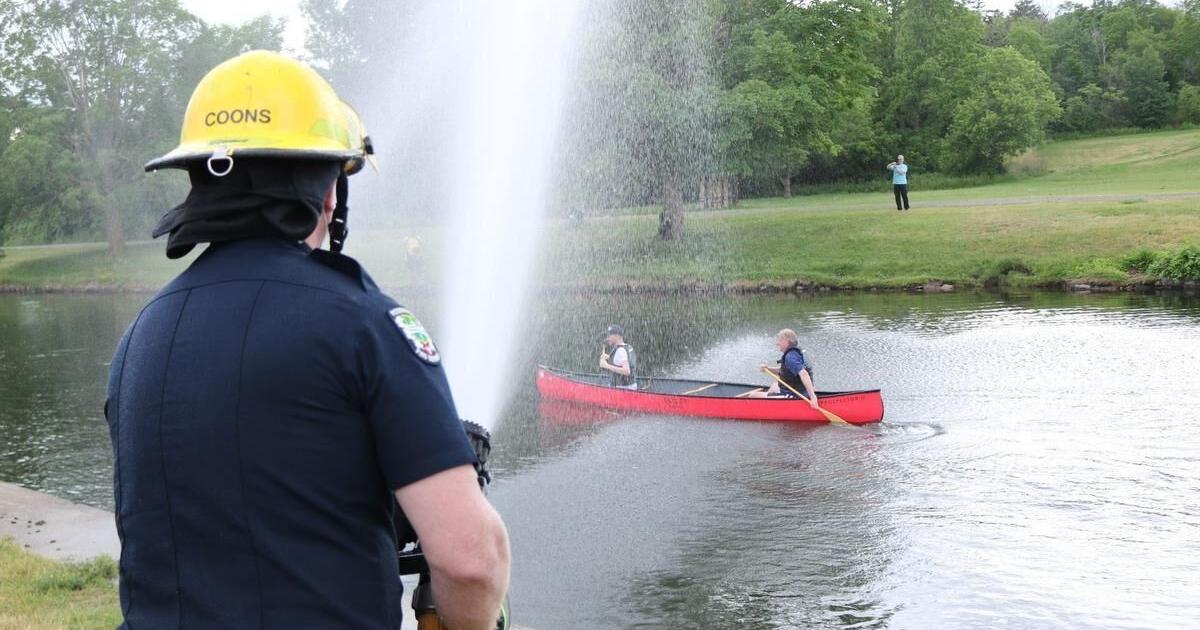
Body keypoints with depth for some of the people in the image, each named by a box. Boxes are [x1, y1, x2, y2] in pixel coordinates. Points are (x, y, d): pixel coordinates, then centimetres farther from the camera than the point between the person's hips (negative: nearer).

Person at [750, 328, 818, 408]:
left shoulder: (790, 356, -21)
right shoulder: (795, 353, 11)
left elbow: (803, 374, -34)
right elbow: (782, 371, 24)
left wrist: (813, 397, -41)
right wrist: (768, 369, 6)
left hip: (792, 397, -11)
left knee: (753, 397, -8)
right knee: (774, 385, 40)